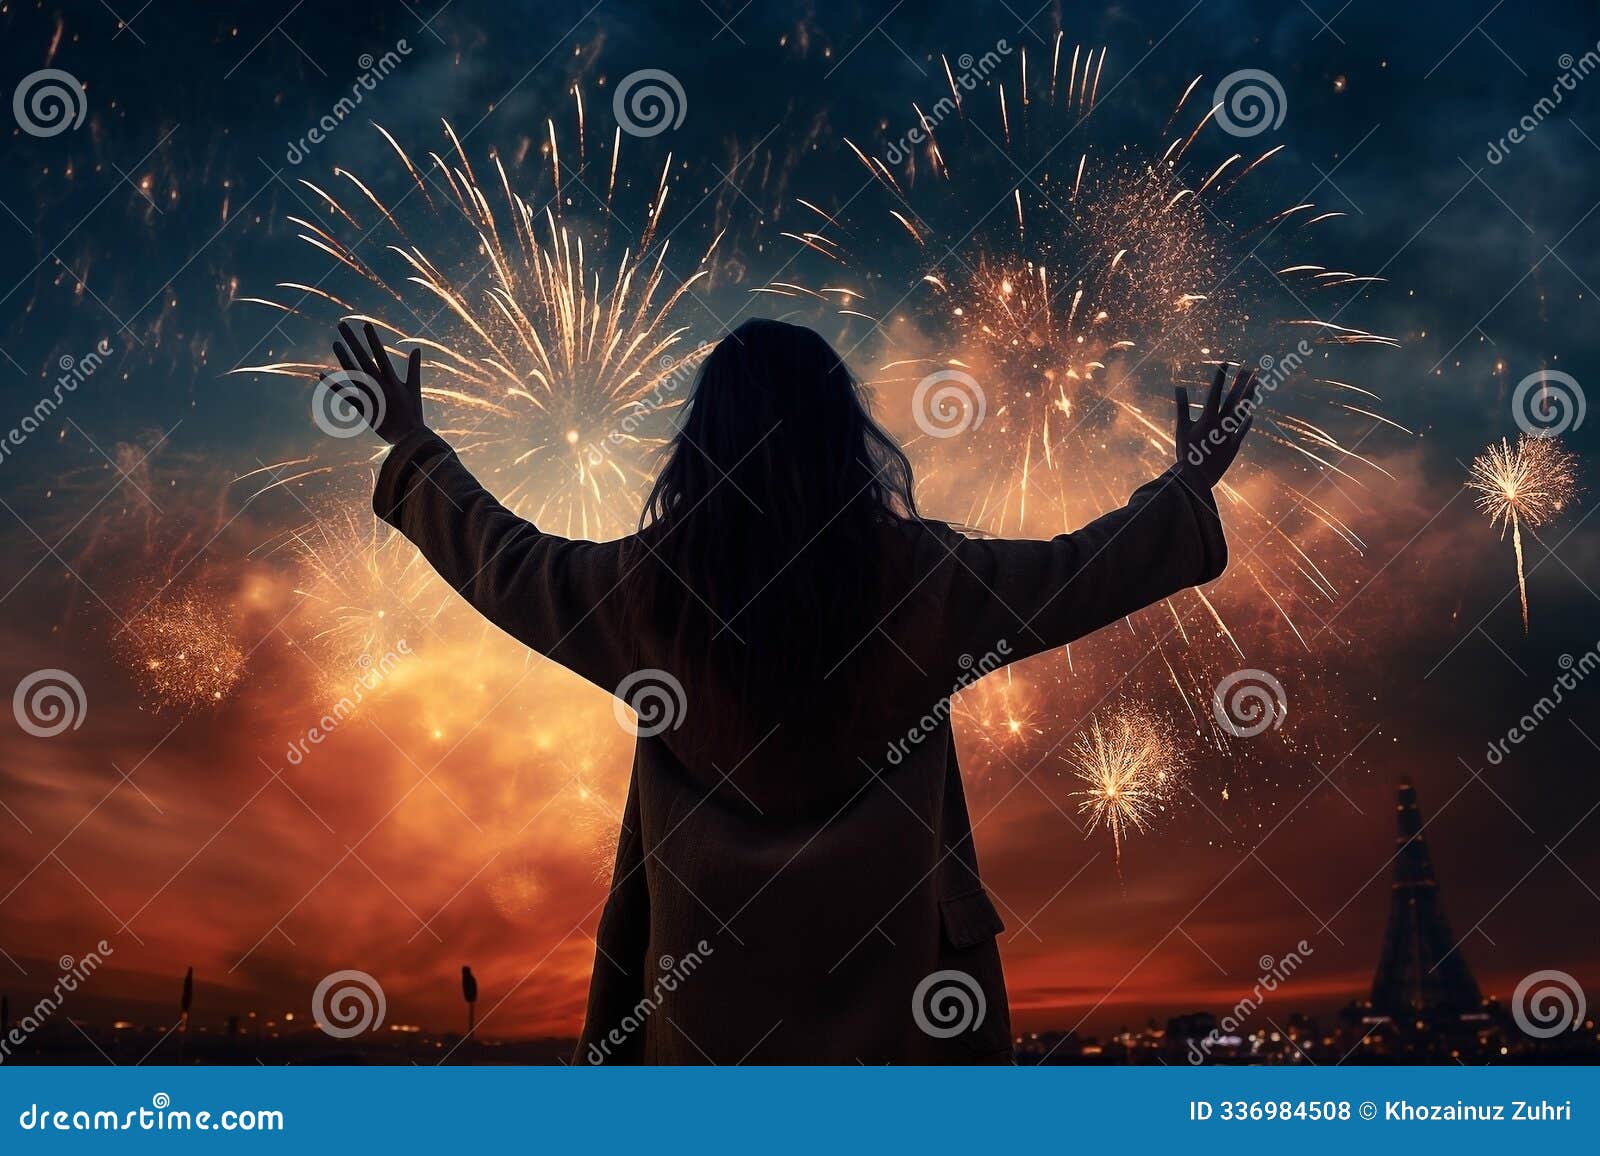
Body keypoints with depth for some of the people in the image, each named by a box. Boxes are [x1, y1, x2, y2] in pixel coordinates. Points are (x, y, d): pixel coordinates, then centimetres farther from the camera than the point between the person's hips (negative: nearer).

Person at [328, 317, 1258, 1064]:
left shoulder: (649, 583, -7)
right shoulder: (913, 575, -11)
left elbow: (502, 561, 9)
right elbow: (1077, 576, 2)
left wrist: (412, 446, 25)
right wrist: (1190, 486, 19)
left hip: (715, 959, 2)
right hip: (885, 955, -1)